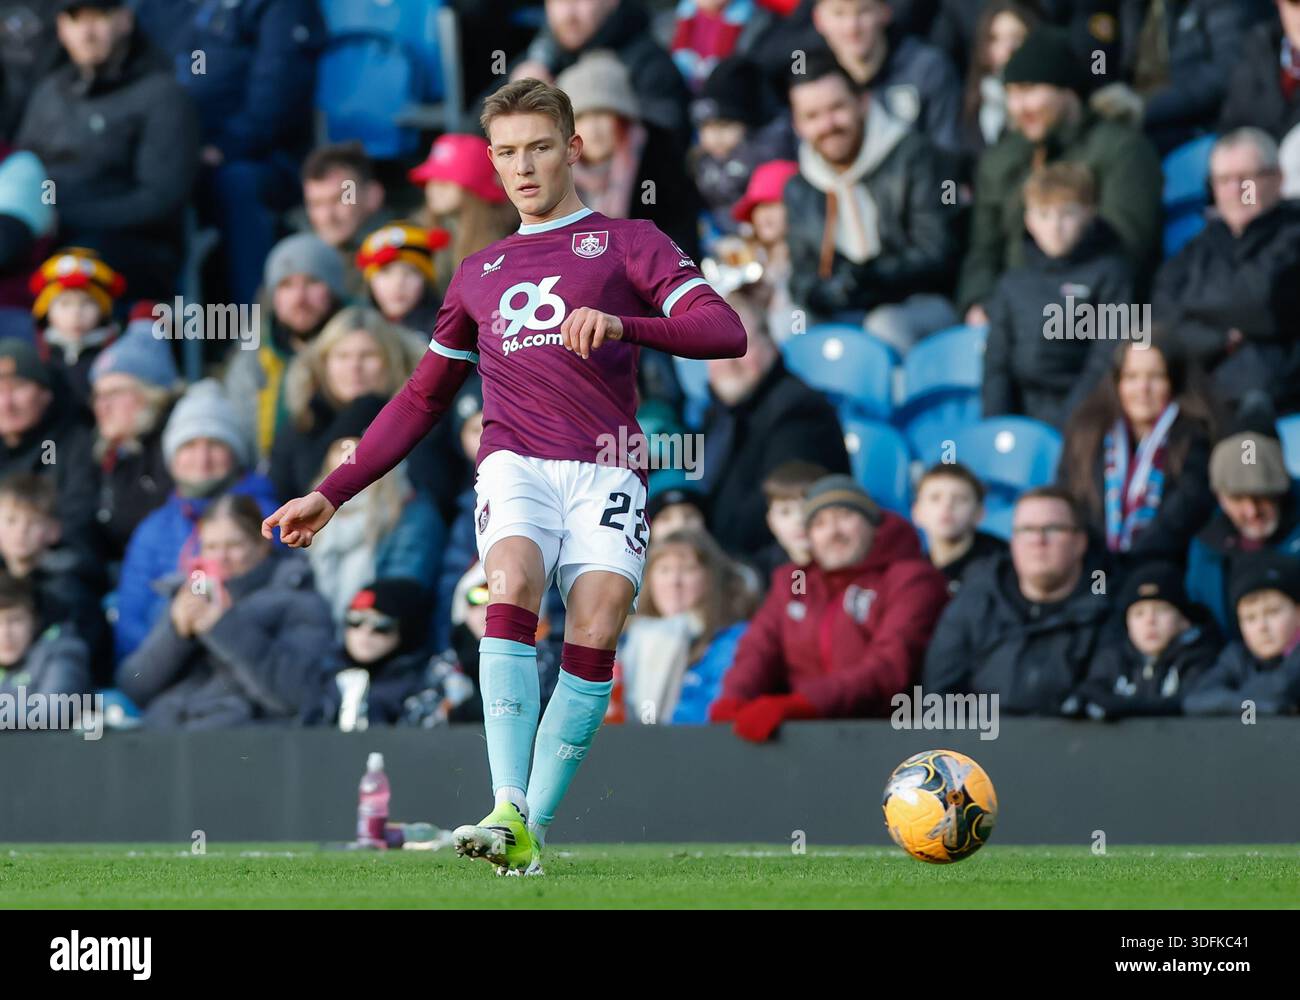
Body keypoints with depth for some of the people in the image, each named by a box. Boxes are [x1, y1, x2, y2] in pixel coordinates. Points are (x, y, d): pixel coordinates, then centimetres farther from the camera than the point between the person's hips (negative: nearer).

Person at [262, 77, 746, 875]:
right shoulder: (479, 275, 27)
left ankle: (533, 829, -16)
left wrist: (622, 323, -20)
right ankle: (509, 813, -36)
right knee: (515, 587, -27)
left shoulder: (628, 243, 13)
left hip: (606, 471, -2)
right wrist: (333, 494, 27)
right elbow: (422, 400, 34)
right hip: (516, 464, 2)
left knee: (594, 633, -20)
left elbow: (726, 331, -2)